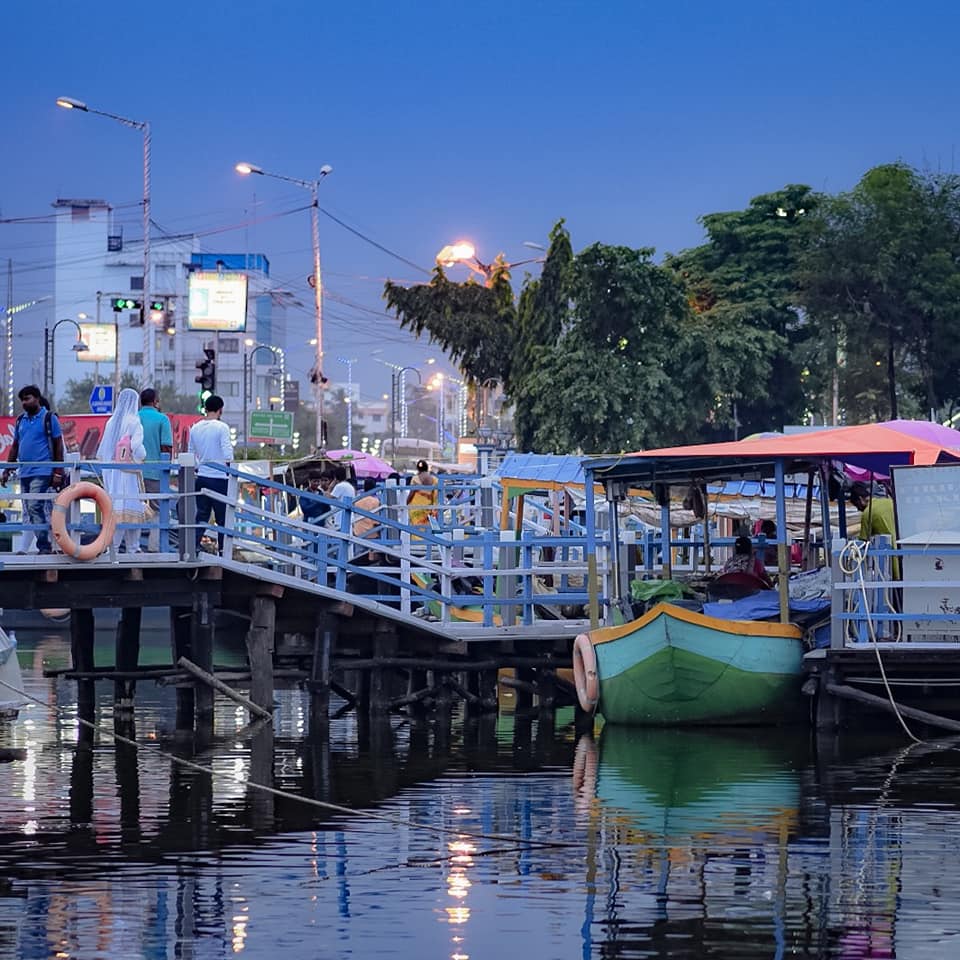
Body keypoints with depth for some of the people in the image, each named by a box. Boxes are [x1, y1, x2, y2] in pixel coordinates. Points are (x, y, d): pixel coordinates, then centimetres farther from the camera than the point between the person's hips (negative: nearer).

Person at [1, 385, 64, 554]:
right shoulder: (21, 420, 15)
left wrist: (58, 473, -10)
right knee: (29, 510, 5)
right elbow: (15, 446, 21)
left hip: (42, 472, -7)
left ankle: (43, 545, -15)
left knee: (35, 507, -17)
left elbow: (58, 445, -3)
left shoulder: (49, 418, -2)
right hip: (24, 473, 7)